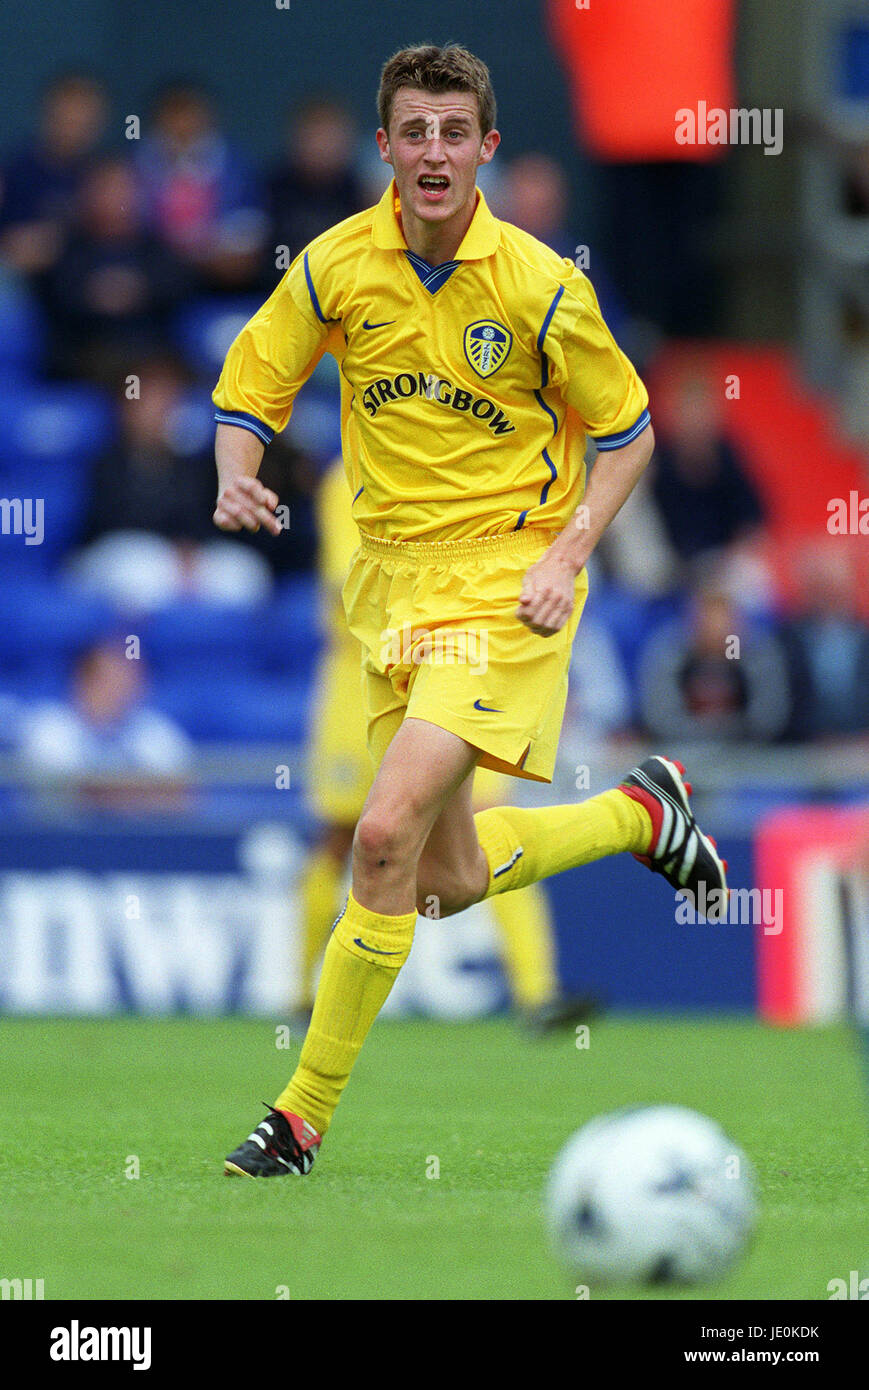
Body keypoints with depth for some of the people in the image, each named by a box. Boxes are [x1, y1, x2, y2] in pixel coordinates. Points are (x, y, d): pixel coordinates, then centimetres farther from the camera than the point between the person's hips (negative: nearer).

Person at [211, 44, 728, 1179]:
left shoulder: (540, 287, -12)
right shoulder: (336, 266, -4)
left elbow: (627, 430, 0)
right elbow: (248, 391, 7)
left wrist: (567, 554, -12)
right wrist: (238, 479, -14)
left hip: (506, 579, -5)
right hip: (391, 576, 5)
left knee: (386, 836, -21)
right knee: (450, 880, 10)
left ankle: (306, 1115, -10)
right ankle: (640, 811, 38)